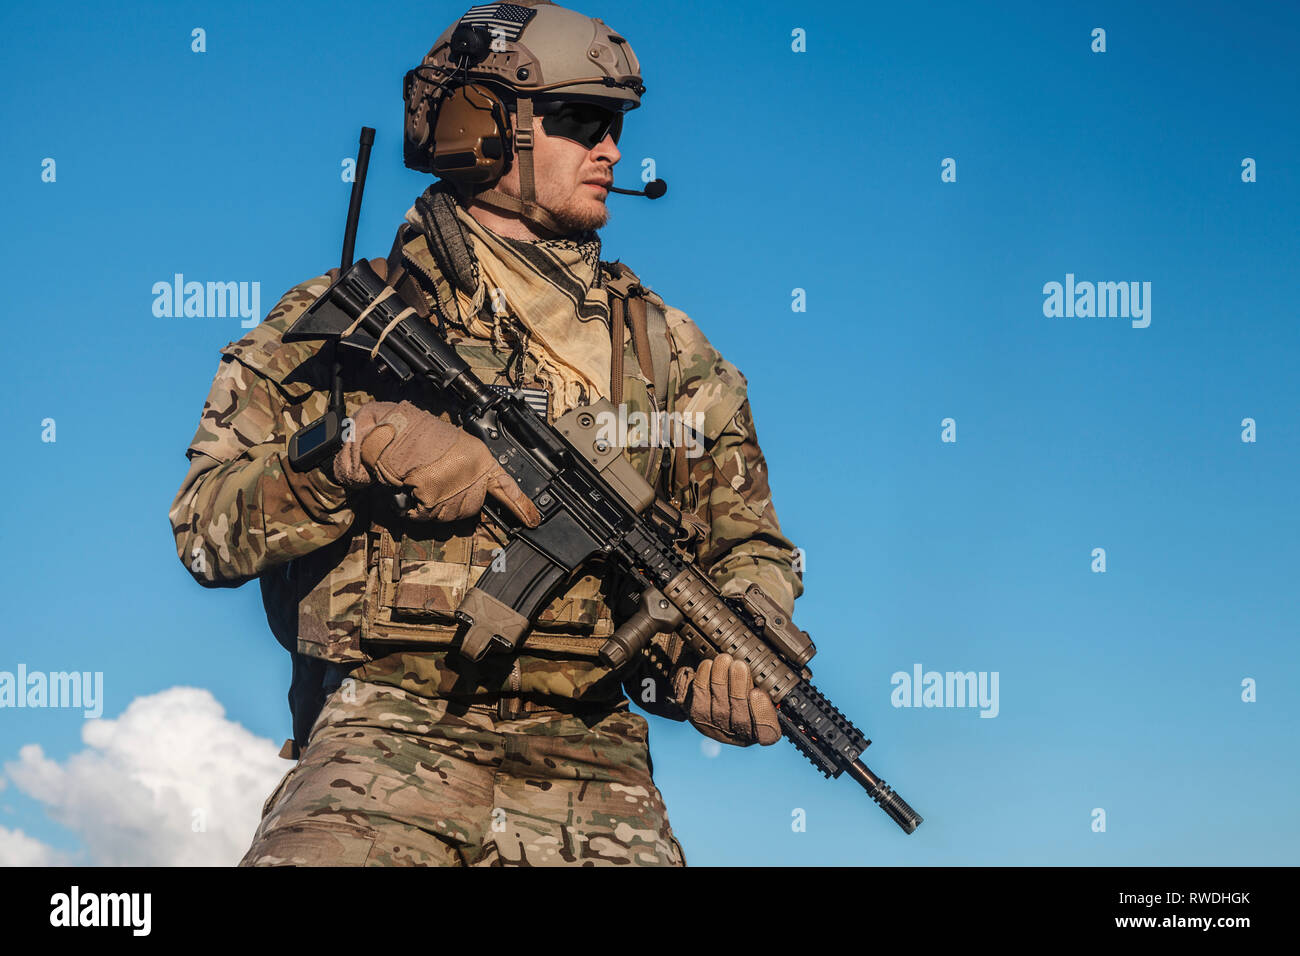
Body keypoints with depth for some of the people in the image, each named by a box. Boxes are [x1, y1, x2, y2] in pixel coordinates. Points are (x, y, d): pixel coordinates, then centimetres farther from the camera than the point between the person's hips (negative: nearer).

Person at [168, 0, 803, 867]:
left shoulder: (664, 346, 18)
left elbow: (747, 545, 23)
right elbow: (204, 528, 5)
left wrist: (728, 652, 1)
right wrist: (362, 451, -10)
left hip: (588, 765, 3)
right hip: (388, 742, -3)